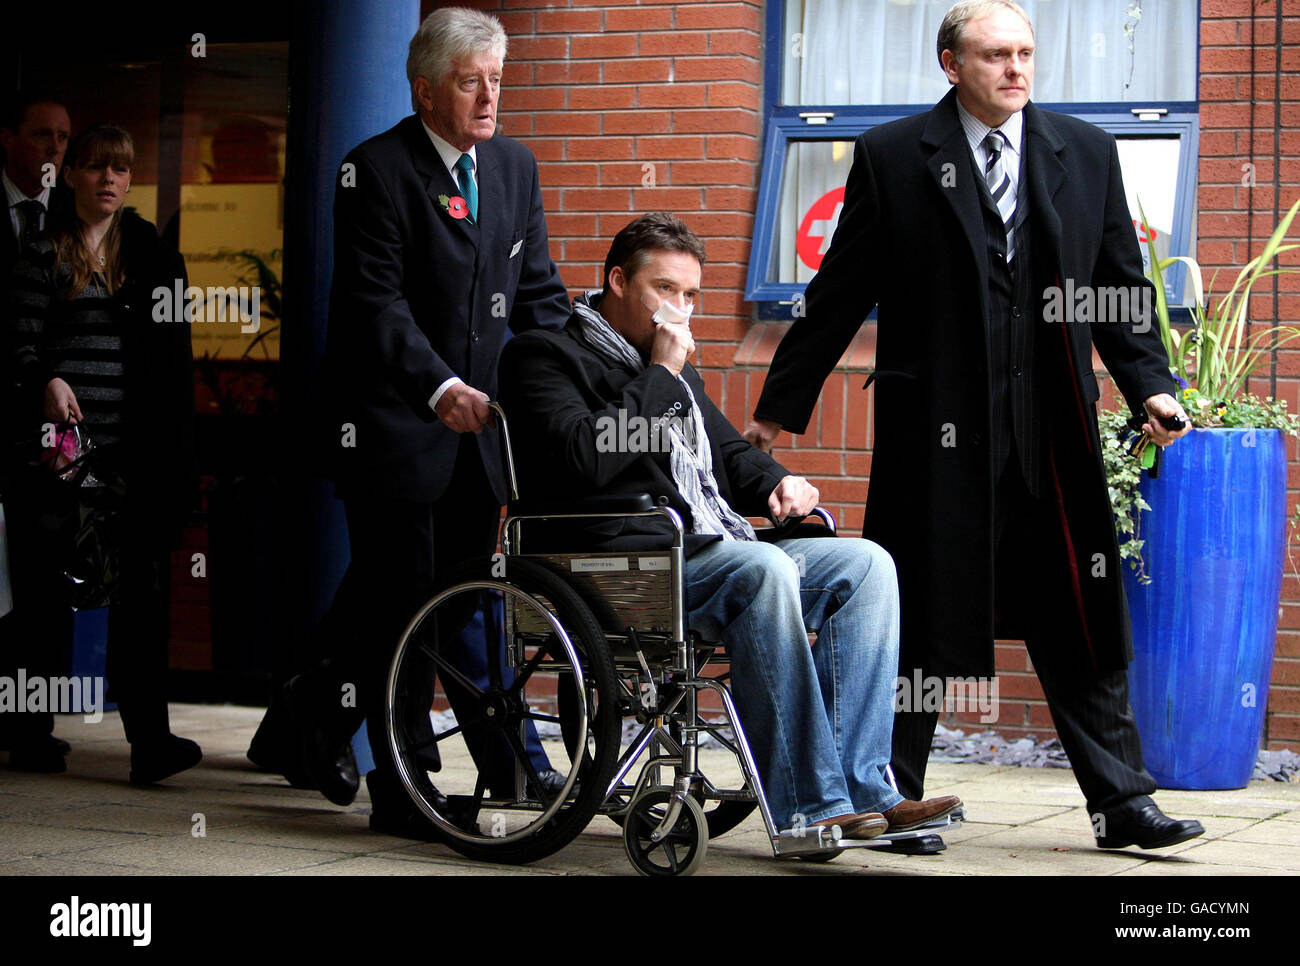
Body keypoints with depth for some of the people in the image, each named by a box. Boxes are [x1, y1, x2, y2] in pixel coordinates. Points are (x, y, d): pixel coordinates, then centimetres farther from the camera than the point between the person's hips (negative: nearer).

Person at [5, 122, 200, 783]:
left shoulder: (154, 255, 14)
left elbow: (173, 357, 12)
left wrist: (174, 452, 5)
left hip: (132, 449, 1)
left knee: (141, 585, -9)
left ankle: (149, 739, -14)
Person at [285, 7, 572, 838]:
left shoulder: (515, 167, 11)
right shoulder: (375, 170, -10)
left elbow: (539, 292, 12)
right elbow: (377, 303, -18)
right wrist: (440, 388, -31)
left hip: (477, 416, 6)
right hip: (391, 420, -6)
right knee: (401, 597, -3)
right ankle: (399, 792, 7)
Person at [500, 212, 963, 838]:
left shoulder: (671, 365, 28)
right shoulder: (546, 355, 2)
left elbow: (728, 451, 37)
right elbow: (584, 459, -16)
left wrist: (775, 483, 14)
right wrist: (660, 376, -9)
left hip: (710, 547, 9)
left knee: (866, 564, -8)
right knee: (763, 569, -34)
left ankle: (862, 791, -18)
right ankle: (806, 805, -35)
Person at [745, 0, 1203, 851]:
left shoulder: (1087, 153, 10)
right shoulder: (892, 157, 2)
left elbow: (1122, 286, 13)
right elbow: (840, 293, 5)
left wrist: (1150, 384, -1)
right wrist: (781, 405, 6)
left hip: (1054, 428, 3)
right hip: (937, 430, -2)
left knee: (1084, 624, 4)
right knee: (923, 620, 3)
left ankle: (1122, 803, 11)